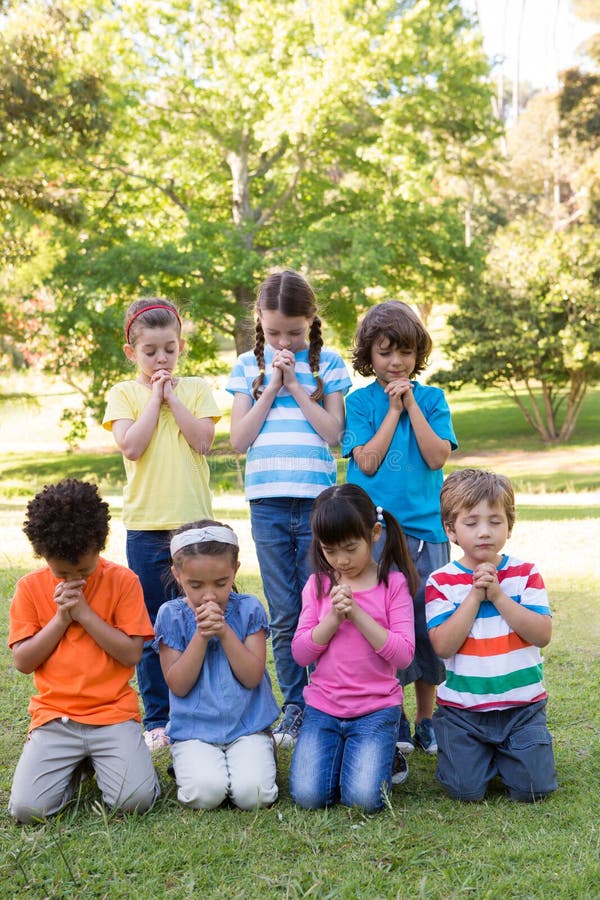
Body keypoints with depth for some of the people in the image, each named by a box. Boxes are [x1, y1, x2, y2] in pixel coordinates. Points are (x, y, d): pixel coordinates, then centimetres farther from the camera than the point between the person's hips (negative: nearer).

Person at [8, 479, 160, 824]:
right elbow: (23, 661, 0)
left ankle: (99, 760, 13)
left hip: (113, 713, -1)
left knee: (135, 799, -21)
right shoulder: (31, 588, 2)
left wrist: (85, 614, -14)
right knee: (26, 808, -18)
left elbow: (132, 653, -8)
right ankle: (77, 767, 14)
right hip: (54, 717, 2)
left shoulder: (122, 581, -3)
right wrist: (60, 618, -12)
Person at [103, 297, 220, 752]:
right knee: (151, 629, 6)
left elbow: (203, 440, -8)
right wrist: (155, 397, -8)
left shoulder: (197, 389, 7)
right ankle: (158, 718, 16)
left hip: (194, 520, 1)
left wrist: (173, 396, -8)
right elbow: (131, 446, -12)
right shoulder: (125, 393, 4)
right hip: (146, 525, 0)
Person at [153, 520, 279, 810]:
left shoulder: (248, 609, -1)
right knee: (205, 792, -27)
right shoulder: (171, 615, -2)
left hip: (247, 725, 1)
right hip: (194, 730, 0)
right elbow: (178, 685, -7)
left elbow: (252, 677, -7)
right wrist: (200, 635, -17)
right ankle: (191, 765, 6)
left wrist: (224, 632, -18)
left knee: (253, 793, -23)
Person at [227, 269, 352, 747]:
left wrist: (295, 385, -8)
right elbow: (239, 438, 0)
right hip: (268, 503, 1)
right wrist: (270, 387, -6)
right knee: (284, 615, 6)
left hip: (318, 501, -1)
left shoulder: (328, 364, 4)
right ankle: (295, 705, 16)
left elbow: (332, 432, -5)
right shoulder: (248, 365, 8)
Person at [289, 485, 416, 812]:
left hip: (376, 708, -2)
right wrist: (333, 617, -15)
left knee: (365, 798, -19)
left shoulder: (393, 584, -3)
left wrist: (357, 613, -19)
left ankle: (380, 753, 13)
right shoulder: (318, 585, 5)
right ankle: (337, 753, 17)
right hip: (322, 707, 2)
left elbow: (403, 655, -12)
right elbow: (301, 653, 0)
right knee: (309, 796, -14)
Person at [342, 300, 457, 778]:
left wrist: (412, 405, -7)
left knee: (427, 625, 4)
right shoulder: (361, 401, 5)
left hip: (426, 529, 1)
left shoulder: (432, 398, 8)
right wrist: (393, 409, -6)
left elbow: (437, 456, -5)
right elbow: (367, 461, -7)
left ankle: (427, 720, 19)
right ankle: (394, 725, 10)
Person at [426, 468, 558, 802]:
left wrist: (498, 596, -19)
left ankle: (503, 750, 23)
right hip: (462, 708, -1)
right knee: (466, 789, -11)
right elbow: (443, 645, -15)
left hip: (523, 705, 1)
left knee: (533, 787, -8)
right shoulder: (442, 582, -5)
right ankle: (484, 751, 22)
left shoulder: (525, 574, 0)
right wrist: (475, 595, -19)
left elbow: (543, 634, -11)